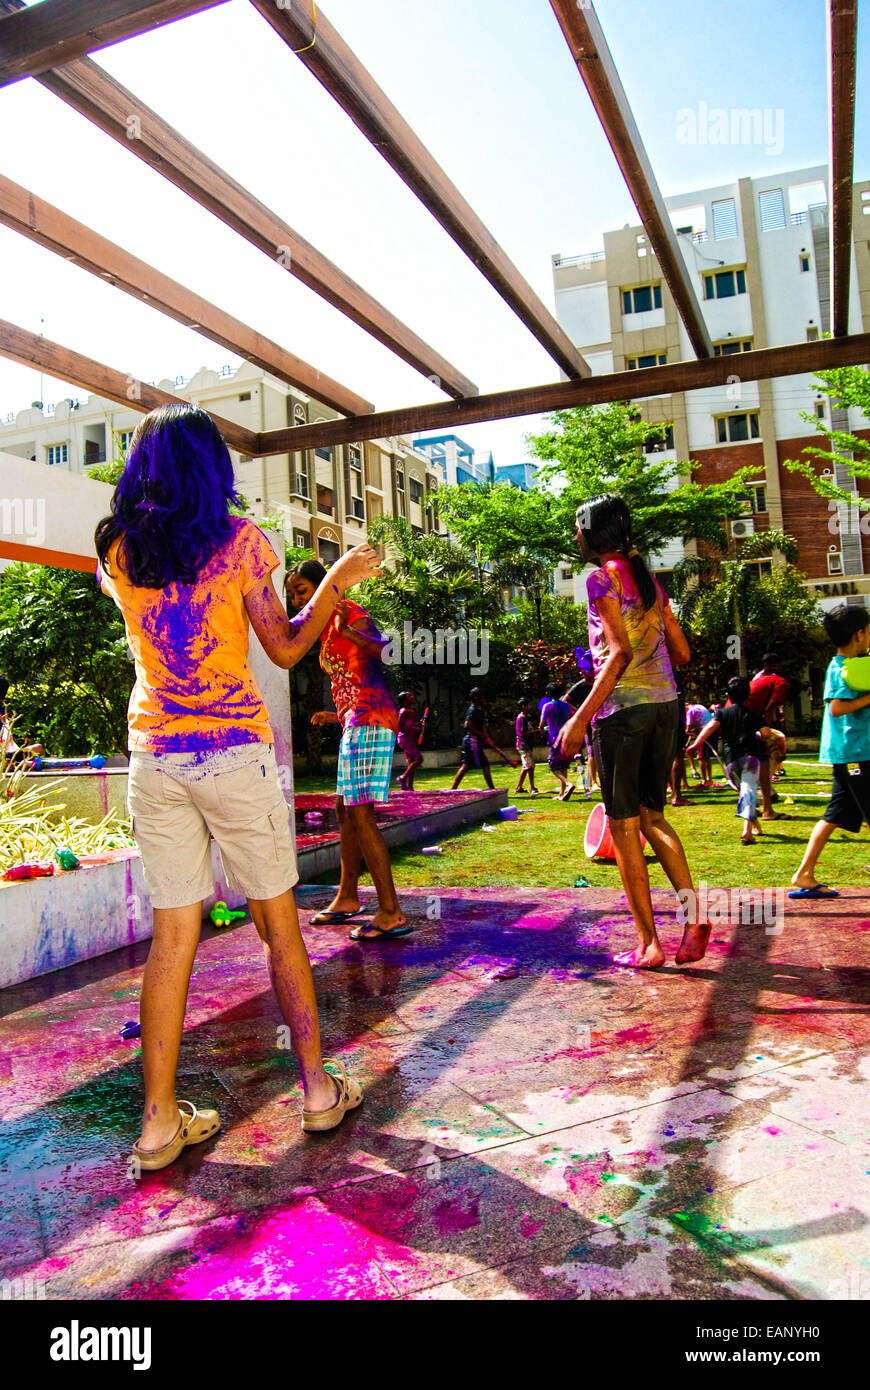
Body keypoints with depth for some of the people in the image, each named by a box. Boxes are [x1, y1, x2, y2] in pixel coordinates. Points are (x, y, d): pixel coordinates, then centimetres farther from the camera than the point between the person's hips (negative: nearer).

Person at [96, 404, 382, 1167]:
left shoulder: (118, 549, 7)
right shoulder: (237, 538, -4)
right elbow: (285, 648, -2)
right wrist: (338, 579, 8)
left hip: (154, 754, 3)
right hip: (235, 751, -3)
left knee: (172, 936, 9)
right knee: (279, 922, 9)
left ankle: (160, 1120, 15)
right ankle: (318, 1087, 20)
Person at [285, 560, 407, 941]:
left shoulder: (349, 612, -3)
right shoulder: (328, 629, 22)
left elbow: (385, 651, -20)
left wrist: (348, 631, -34)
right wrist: (336, 715, 34)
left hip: (368, 720, -10)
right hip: (355, 723, 10)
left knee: (360, 813, -12)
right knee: (344, 809, 15)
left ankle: (391, 913, -10)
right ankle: (347, 898, 26)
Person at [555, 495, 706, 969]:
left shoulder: (603, 577, -6)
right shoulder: (649, 579, 15)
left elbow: (621, 651, -17)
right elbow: (681, 652, 15)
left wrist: (582, 717, -18)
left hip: (623, 707, -7)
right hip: (665, 704, 7)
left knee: (623, 826, 1)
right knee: (652, 816, 17)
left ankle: (648, 944, 4)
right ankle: (694, 909, 1)